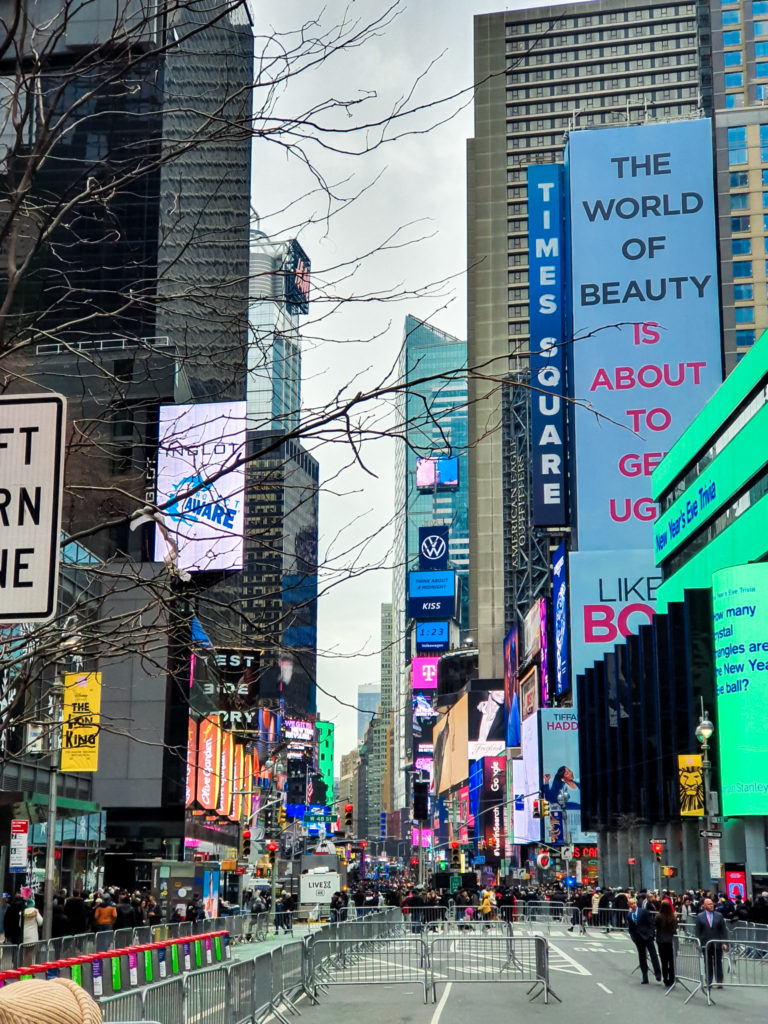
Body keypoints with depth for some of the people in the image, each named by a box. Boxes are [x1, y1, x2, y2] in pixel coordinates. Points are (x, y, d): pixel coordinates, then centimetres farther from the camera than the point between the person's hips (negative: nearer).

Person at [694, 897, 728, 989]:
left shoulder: (719, 916, 4)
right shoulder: (700, 917, 2)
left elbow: (723, 930, 3)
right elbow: (697, 932, 2)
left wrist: (724, 942, -4)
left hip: (717, 944, 0)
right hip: (706, 944, 0)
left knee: (718, 963, 5)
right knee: (708, 964, 5)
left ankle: (719, 982, 10)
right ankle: (708, 982, 10)